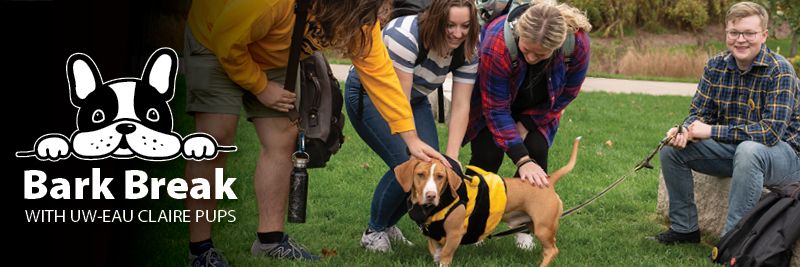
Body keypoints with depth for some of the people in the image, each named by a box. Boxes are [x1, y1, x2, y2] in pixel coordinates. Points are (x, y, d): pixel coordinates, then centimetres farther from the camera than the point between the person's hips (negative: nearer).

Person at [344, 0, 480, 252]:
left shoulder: (468, 50, -15)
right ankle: (374, 231, -1)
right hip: (369, 94, -6)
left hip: (414, 98, 6)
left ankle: (389, 223, 13)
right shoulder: (406, 35, -34)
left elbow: (460, 106, -15)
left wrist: (451, 156, -24)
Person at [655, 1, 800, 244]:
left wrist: (712, 131, -27)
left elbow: (771, 131, -27)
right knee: (672, 148, -6)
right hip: (732, 149, 7)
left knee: (748, 150, -39)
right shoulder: (716, 66, 0)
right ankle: (684, 229, 7)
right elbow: (699, 113, 5)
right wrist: (685, 132, -21)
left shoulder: (779, 71, -20)